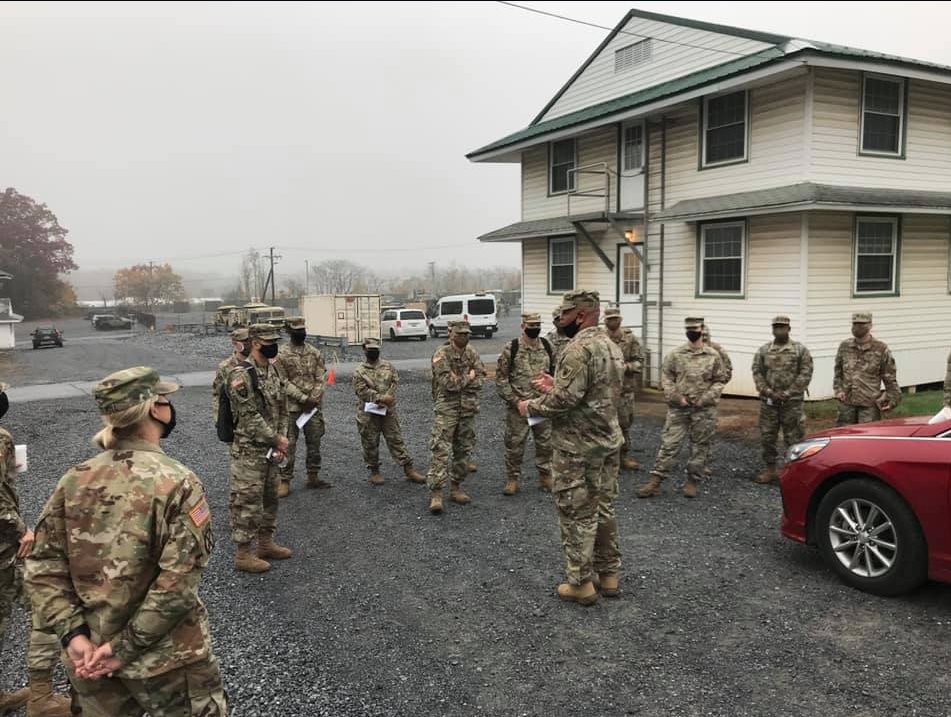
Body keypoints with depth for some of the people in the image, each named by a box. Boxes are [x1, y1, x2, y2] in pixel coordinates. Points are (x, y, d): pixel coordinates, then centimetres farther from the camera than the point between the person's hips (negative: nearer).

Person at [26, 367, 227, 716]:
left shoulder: (74, 480, -2)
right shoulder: (177, 482, -18)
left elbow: (43, 566, -3)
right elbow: (177, 583, -23)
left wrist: (74, 635, -7)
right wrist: (126, 648, -15)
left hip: (91, 656, 6)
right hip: (166, 658, -5)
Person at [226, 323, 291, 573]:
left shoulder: (276, 370, 7)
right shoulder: (241, 375, -19)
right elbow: (249, 417, -20)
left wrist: (281, 440, -1)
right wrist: (277, 439, -14)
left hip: (270, 448, 8)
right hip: (249, 450, -8)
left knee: (269, 497, 17)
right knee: (247, 501, -1)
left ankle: (266, 543, 31)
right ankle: (243, 554, 10)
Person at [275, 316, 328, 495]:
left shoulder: (315, 353, 7)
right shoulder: (281, 354, -5)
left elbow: (320, 379, 4)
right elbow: (283, 383, -10)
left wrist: (314, 398, -12)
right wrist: (303, 398, -16)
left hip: (314, 405, 4)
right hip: (291, 407, -4)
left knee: (314, 442, 11)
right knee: (288, 444, -1)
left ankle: (313, 476, 23)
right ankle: (284, 481, 7)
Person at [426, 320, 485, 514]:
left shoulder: (472, 353, 9)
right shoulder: (441, 354, -10)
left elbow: (480, 380, 1)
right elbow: (448, 382, -20)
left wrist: (459, 381, -11)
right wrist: (468, 378, -7)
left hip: (468, 409, 6)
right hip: (446, 409, -6)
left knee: (464, 451, 11)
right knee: (441, 451, -11)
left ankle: (456, 488, 23)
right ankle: (436, 493, -10)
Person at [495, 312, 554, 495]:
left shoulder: (548, 347, 5)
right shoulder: (510, 348, -8)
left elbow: (555, 371, 14)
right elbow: (501, 377, -7)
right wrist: (513, 399, -12)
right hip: (518, 406, -4)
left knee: (545, 443, 11)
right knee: (514, 444, 3)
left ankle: (545, 477, 26)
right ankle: (512, 479, 16)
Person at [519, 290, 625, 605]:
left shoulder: (578, 348, -21)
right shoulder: (612, 346, 10)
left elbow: (564, 400, -26)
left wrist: (531, 406, -9)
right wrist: (555, 386, 15)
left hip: (577, 447, -9)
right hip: (609, 441, 9)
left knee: (577, 514, 2)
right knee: (604, 508, 17)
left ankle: (580, 583, 12)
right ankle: (609, 574, 27)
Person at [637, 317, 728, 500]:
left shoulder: (713, 355, 0)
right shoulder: (675, 354, 1)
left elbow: (720, 381, 2)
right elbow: (666, 377, 2)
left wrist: (705, 398, -10)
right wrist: (676, 397, -10)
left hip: (704, 410, 0)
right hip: (678, 408, 0)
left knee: (700, 447, 8)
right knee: (669, 444, -1)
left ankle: (692, 481, 22)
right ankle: (655, 481, 2)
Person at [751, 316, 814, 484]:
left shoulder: (800, 350, -1)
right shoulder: (763, 350, 7)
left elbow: (805, 374, -6)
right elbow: (757, 372, 3)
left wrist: (788, 393, -12)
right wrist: (768, 392, -9)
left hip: (792, 402, -3)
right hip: (768, 401, 3)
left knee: (793, 438, 2)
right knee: (767, 436, 7)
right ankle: (770, 469, 19)